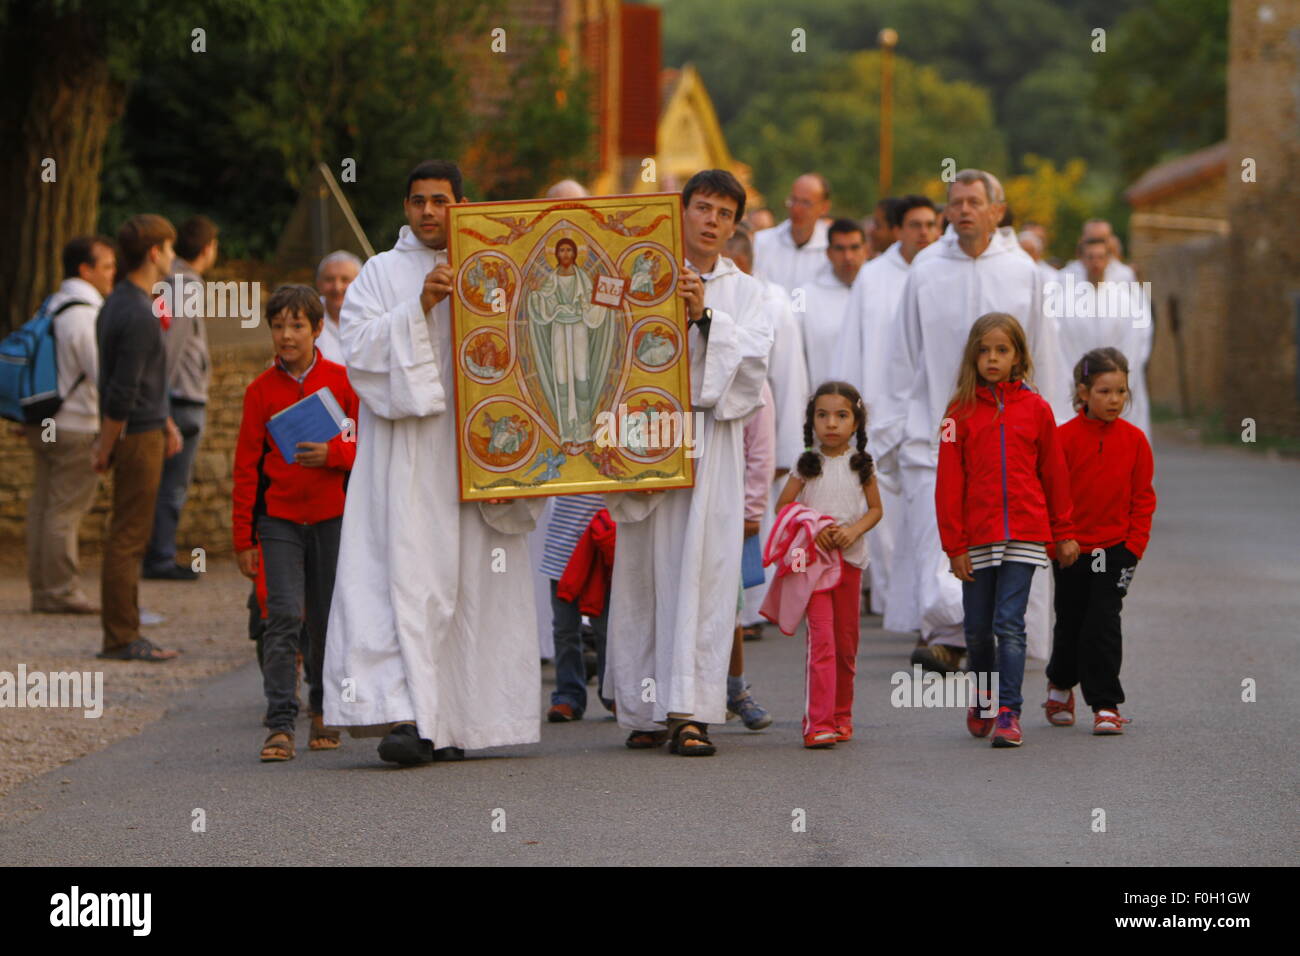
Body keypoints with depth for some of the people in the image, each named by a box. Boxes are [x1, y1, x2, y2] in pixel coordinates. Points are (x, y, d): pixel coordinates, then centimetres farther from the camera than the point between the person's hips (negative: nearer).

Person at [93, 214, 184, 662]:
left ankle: (124, 635, 18)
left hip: (145, 430, 10)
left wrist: (166, 423, 22)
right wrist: (106, 448, -15)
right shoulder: (138, 316, -20)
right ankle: (121, 638, -1)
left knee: (128, 539, 13)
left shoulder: (118, 303, 12)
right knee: (128, 537, -5)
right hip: (138, 436, -10)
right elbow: (121, 392, -22)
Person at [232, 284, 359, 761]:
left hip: (333, 515, 1)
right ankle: (280, 725, -13)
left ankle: (324, 712, 24)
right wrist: (243, 538, 2)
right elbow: (246, 466, 5)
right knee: (284, 616, -11)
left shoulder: (342, 381, 2)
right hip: (279, 516, -1)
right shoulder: (261, 390, 3)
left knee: (327, 620, 7)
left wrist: (331, 454, -18)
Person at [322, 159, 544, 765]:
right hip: (406, 458, -3)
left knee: (471, 582, 1)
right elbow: (357, 346, -6)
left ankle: (457, 720, 7)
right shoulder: (381, 274, 8)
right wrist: (420, 307, -15)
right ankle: (410, 717, -21)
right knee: (409, 578, -13)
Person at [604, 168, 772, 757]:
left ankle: (691, 712, -10)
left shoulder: (744, 292, 15)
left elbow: (754, 356, -1)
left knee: (702, 572, -8)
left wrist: (706, 317, -12)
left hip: (711, 438, 0)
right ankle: (645, 709, 6)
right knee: (644, 570, -1)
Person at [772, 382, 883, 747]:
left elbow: (876, 509, 9)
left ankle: (841, 715, 24)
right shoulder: (807, 464, 3)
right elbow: (783, 505, 4)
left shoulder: (861, 465, 6)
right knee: (821, 638, -14)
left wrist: (854, 531, -10)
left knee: (846, 641, 10)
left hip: (850, 558, 3)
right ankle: (818, 724, -18)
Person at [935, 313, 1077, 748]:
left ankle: (1008, 712, -7)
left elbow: (1054, 473, 10)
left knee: (1010, 624, -8)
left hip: (1024, 535, -1)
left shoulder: (1035, 409, 3)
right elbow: (949, 483, 0)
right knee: (977, 629, 9)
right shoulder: (961, 413, 1)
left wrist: (1063, 533, 12)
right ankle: (982, 700, 31)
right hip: (976, 538, 1)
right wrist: (954, 544, -4)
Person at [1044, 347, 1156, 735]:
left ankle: (1105, 704, -1)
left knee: (1103, 623, -6)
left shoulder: (1134, 440, -1)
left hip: (1115, 548, 0)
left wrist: (1134, 546, -4)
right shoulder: (1065, 438, -7)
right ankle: (1060, 685, 38)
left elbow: (1143, 497, 3)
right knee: (1070, 624, 13)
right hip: (1071, 550, 0)